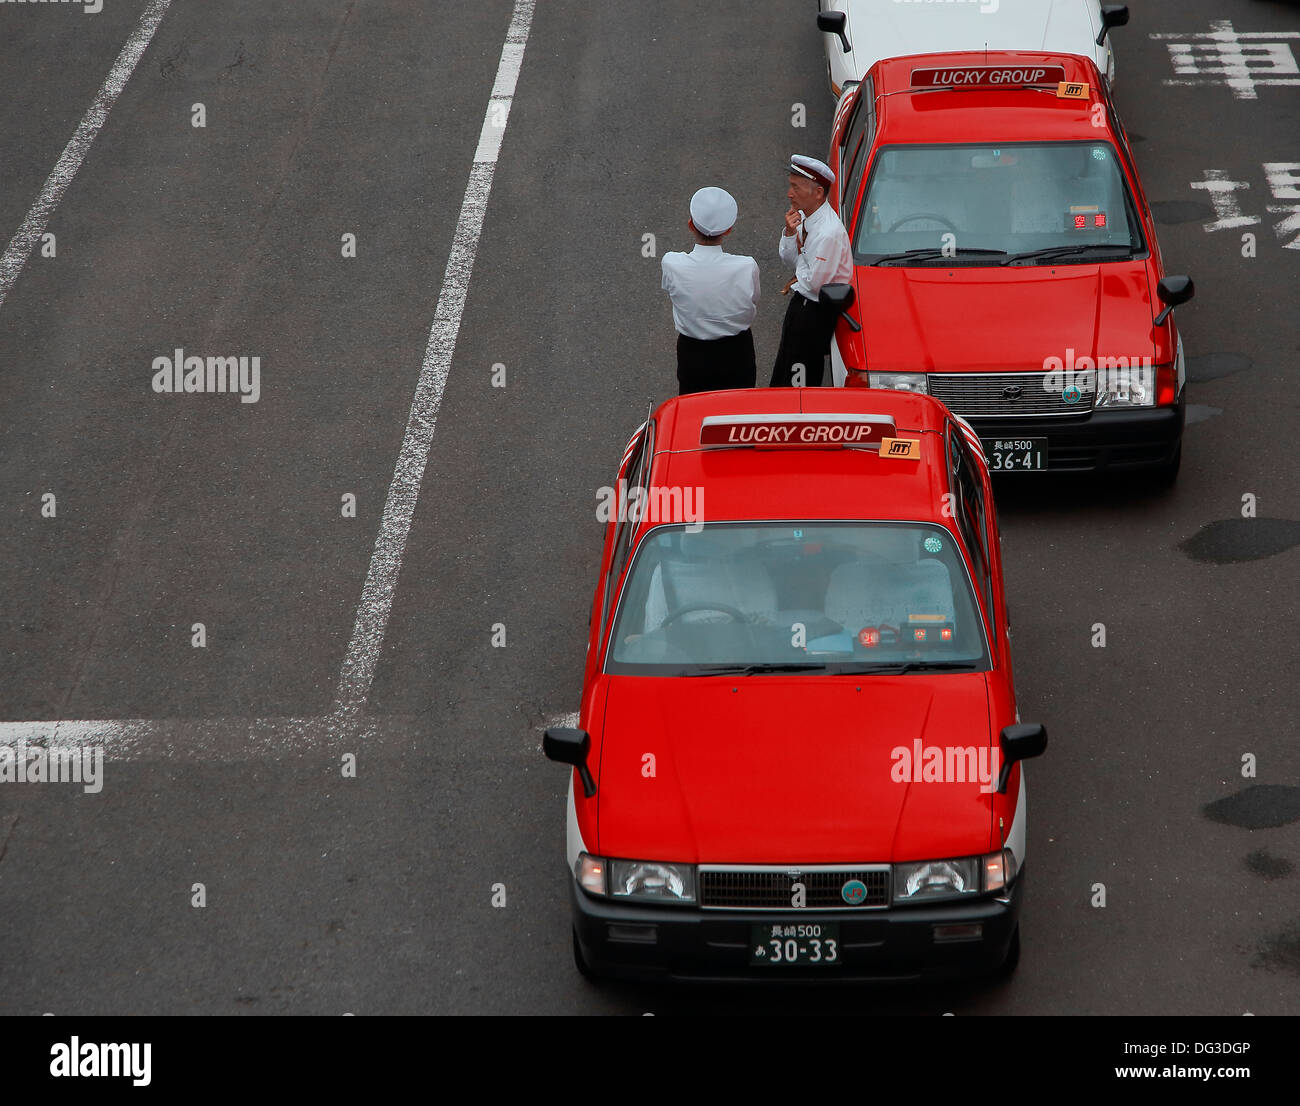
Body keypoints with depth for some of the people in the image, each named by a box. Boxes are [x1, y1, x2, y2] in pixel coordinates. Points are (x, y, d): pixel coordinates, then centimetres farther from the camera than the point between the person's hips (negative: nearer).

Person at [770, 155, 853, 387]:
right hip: (801, 302, 9)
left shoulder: (829, 233, -29)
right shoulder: (803, 215, -2)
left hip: (817, 313, -9)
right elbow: (788, 258, 9)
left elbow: (814, 283, -24)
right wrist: (790, 233, -10)